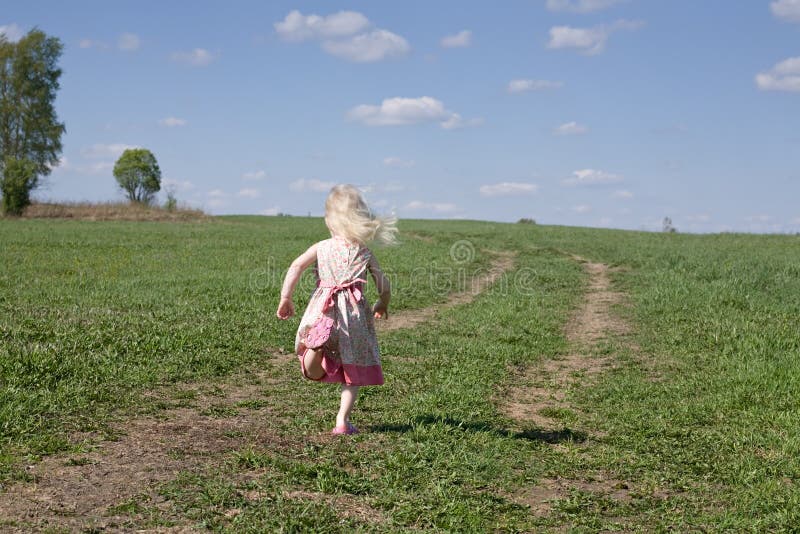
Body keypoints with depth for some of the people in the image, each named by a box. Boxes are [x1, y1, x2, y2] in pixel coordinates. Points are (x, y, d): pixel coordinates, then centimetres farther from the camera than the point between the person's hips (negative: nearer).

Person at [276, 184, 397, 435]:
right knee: (355, 370, 14)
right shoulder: (365, 253, 9)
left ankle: (317, 344, -31)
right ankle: (342, 420, 7)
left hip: (323, 309, 0)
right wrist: (383, 305, 28)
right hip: (354, 311, 0)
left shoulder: (321, 248, 8)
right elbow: (384, 285, 8)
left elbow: (296, 267, -6)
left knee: (314, 372, 3)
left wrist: (285, 298, -1)